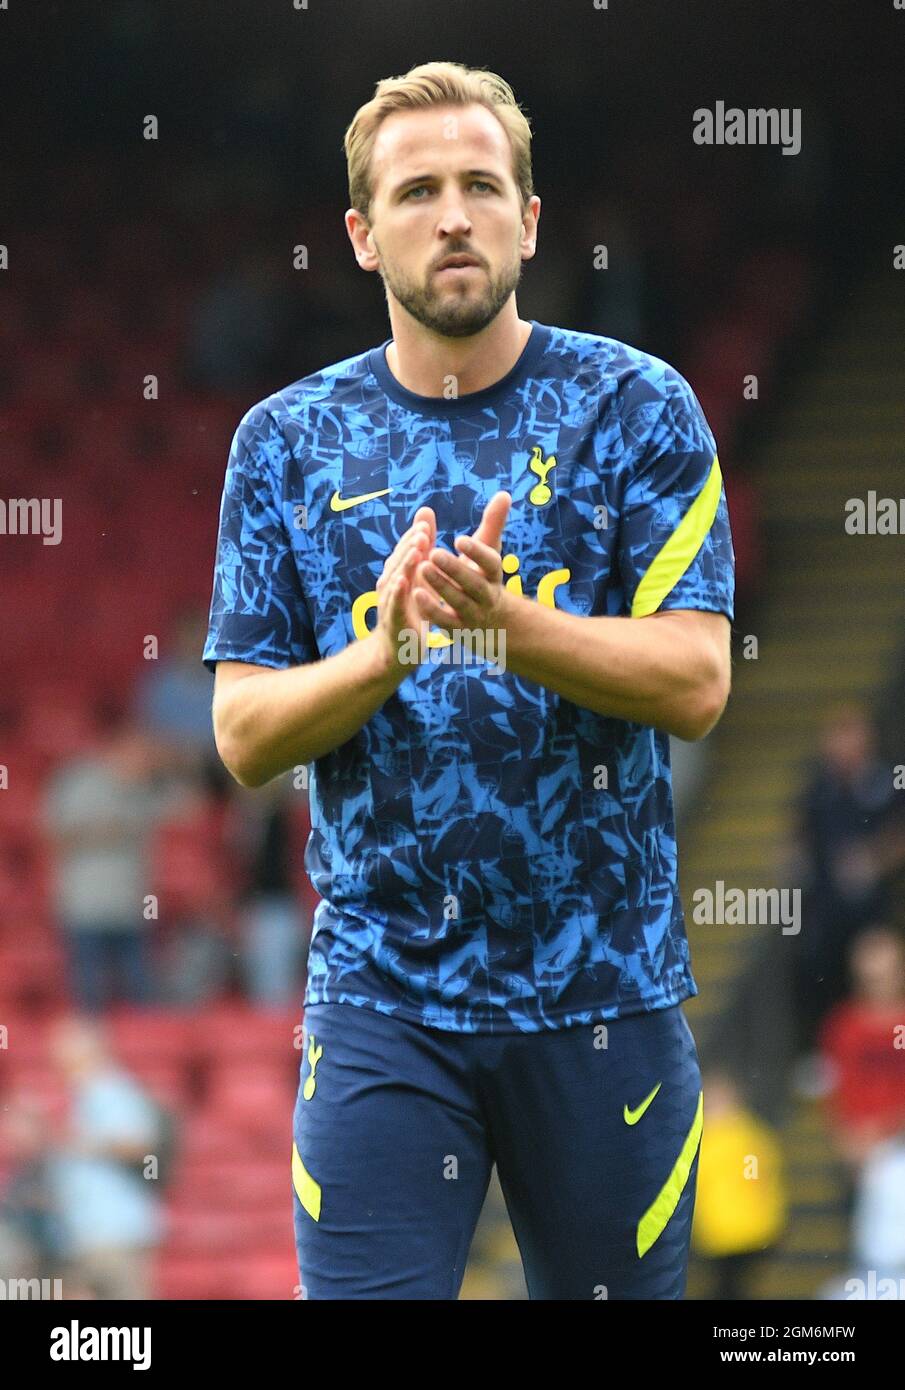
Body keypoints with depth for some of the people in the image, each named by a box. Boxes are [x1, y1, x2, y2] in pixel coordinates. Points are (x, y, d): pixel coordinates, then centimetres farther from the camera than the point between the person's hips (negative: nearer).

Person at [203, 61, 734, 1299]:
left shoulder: (636, 407, 0)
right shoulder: (289, 440, 6)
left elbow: (696, 684, -8)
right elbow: (244, 735, 1)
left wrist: (506, 623, -24)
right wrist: (383, 651, -18)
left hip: (604, 990, 0)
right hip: (382, 995, 0)